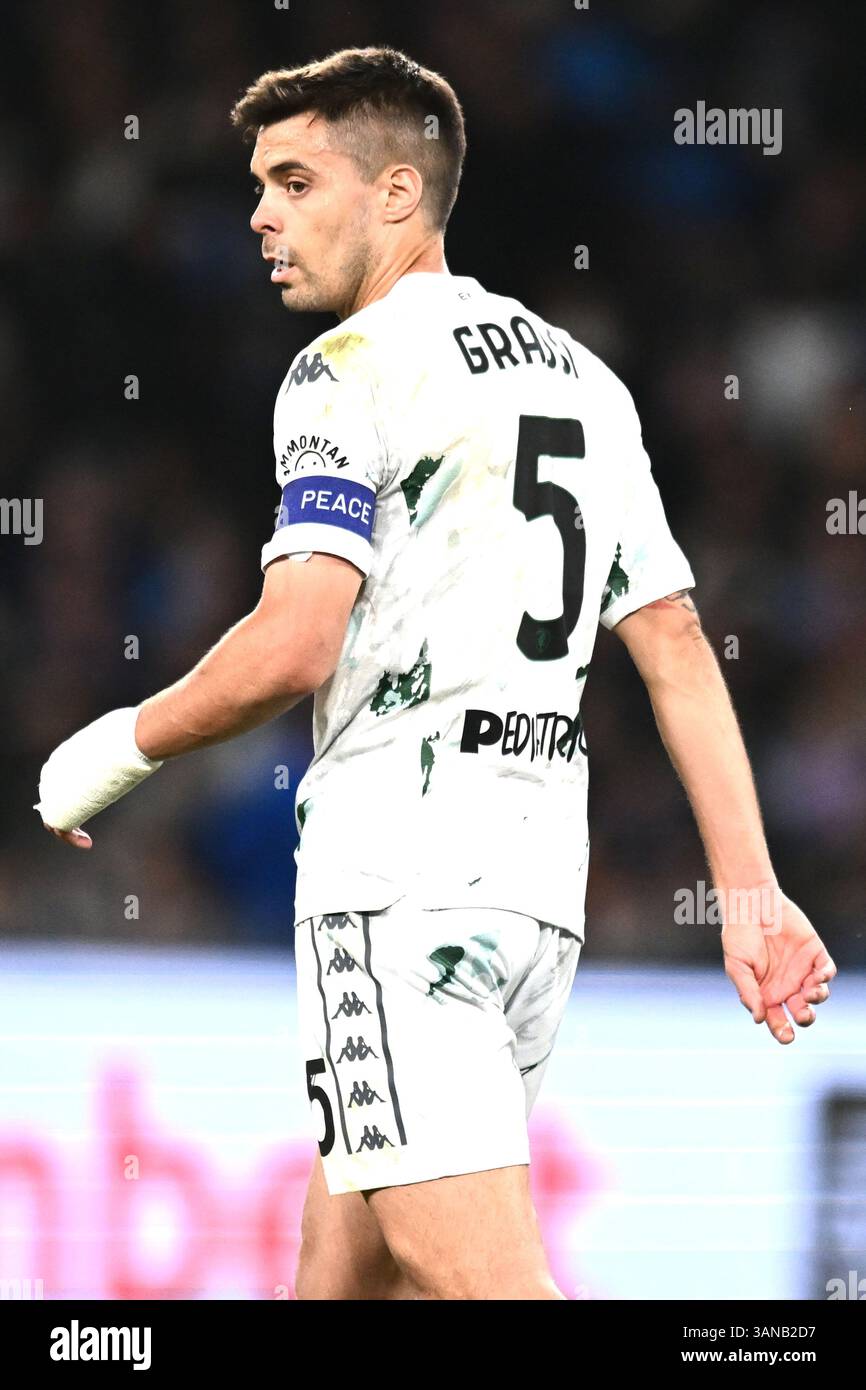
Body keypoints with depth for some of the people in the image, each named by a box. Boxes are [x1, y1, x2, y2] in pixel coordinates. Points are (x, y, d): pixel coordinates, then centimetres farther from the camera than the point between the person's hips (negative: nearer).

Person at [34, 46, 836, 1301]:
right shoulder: (583, 381, 19)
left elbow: (292, 648, -17)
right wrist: (751, 895, 12)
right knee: (344, 1278, 13)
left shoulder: (356, 367, -5)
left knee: (488, 1282, -15)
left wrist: (115, 751, -1)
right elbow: (679, 655, 15)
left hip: (397, 874, -8)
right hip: (543, 875, 8)